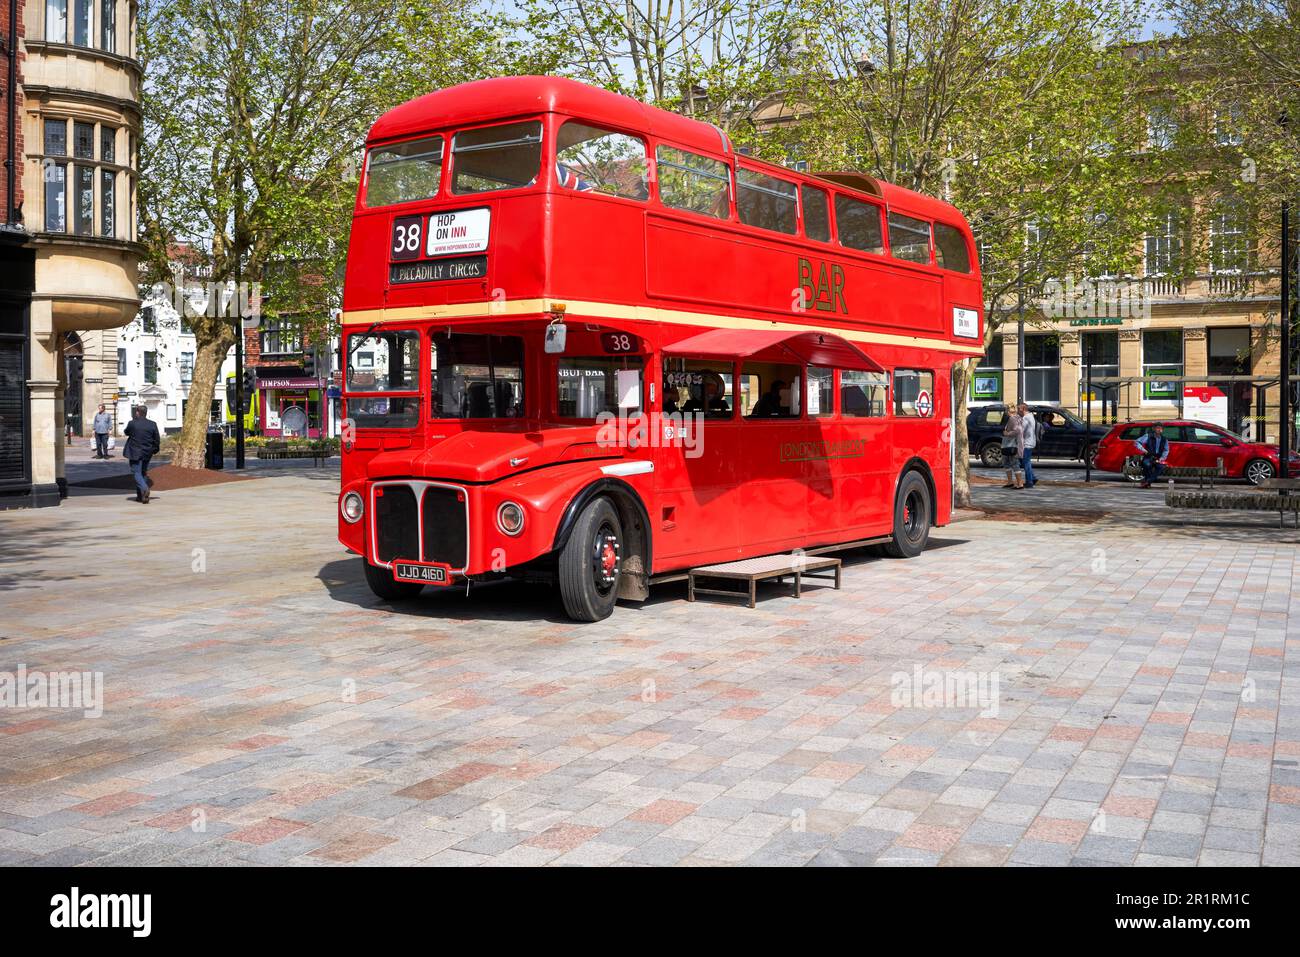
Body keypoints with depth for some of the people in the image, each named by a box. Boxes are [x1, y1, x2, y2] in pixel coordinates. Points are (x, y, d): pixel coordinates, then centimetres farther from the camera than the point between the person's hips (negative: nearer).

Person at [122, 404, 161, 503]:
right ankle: (140, 495, 18)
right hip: (147, 453, 4)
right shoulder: (152, 425, -3)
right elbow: (157, 440, 2)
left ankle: (144, 489, -26)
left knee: (137, 473, -1)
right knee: (143, 472, 15)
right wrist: (155, 450, 19)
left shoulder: (132, 424, -11)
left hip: (135, 453, -4)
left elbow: (127, 432, 10)